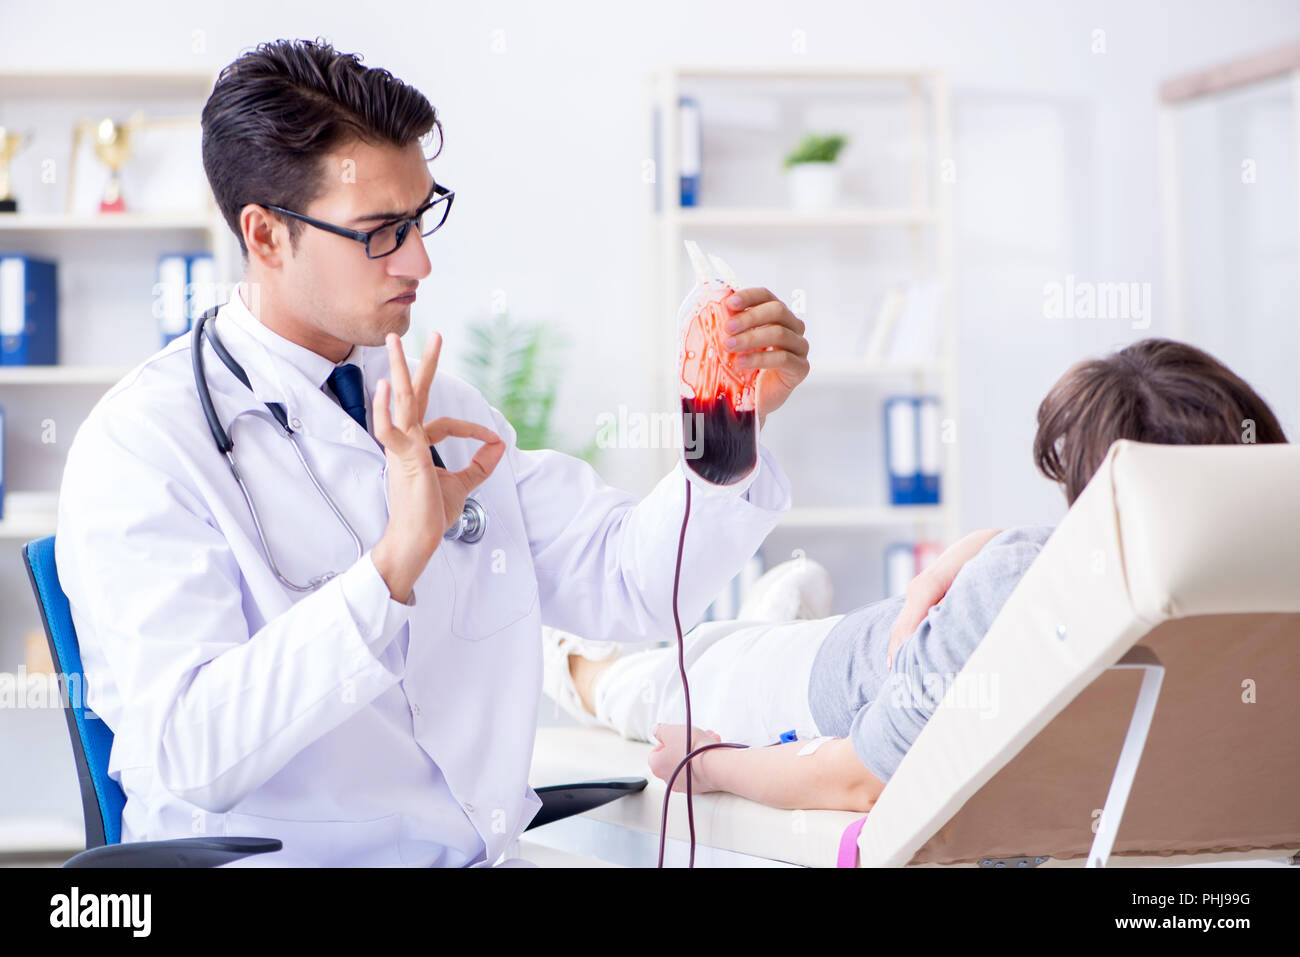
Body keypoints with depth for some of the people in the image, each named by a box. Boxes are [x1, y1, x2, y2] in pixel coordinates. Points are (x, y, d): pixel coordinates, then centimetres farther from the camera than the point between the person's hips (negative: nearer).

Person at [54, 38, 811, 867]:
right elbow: (189, 755, -19)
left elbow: (626, 582, 9)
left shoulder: (431, 406, 14)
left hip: (485, 854, 4)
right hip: (288, 860, -4)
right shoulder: (143, 444, -8)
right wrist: (390, 570, -26)